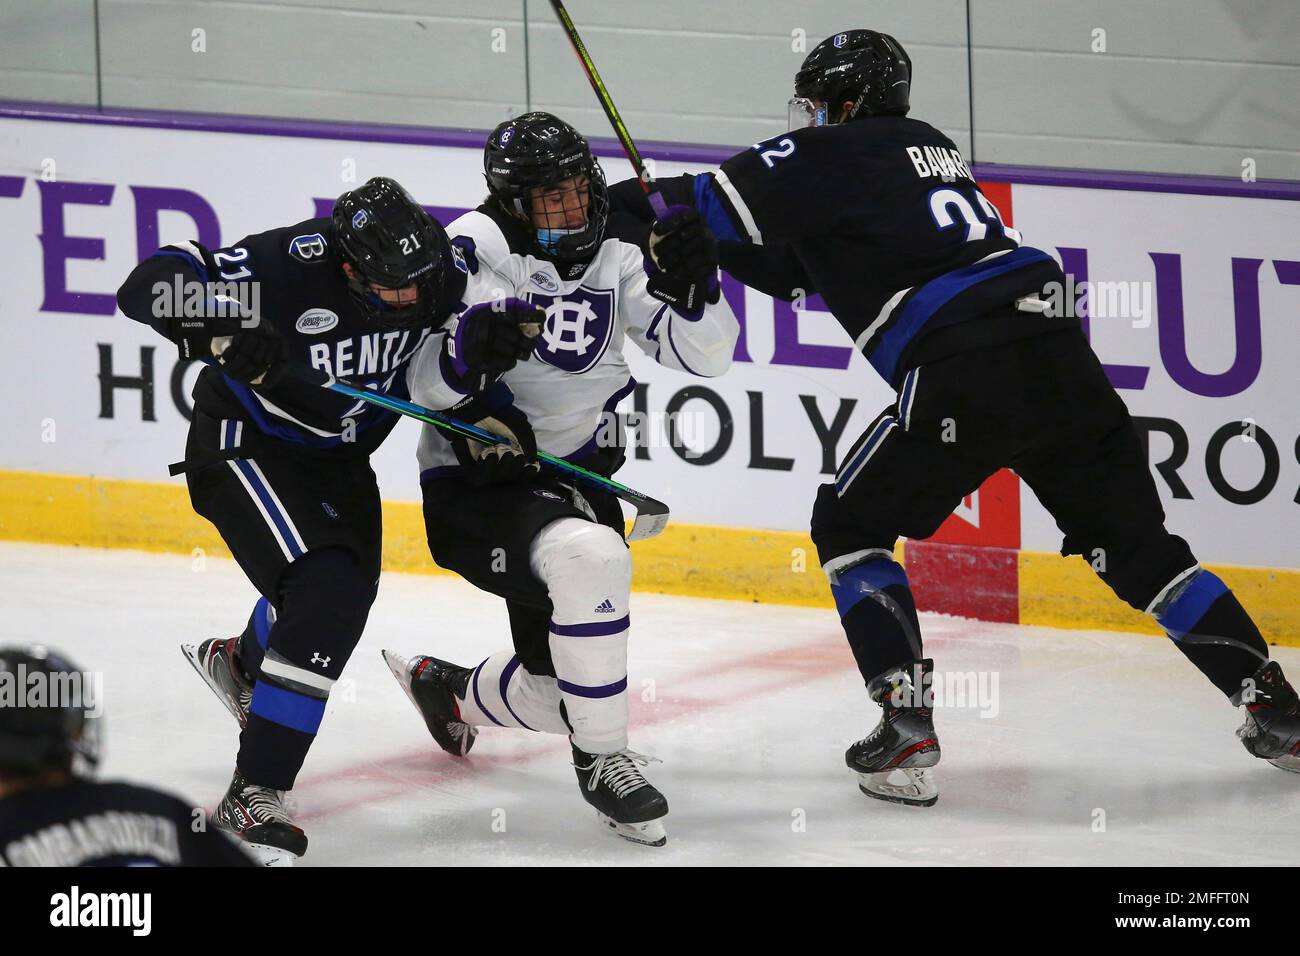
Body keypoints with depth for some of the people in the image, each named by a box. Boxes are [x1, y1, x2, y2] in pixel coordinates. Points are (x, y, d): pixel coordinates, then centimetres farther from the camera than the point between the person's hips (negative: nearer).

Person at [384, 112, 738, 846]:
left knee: (564, 692, 11)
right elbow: (418, 378, -15)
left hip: (576, 479, 6)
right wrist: (467, 352, -37)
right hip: (474, 488, -6)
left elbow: (704, 354, -5)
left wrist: (690, 285, -25)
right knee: (589, 557, -37)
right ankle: (602, 760, -20)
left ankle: (450, 692, 46)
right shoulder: (476, 249, -13)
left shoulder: (617, 251, 0)